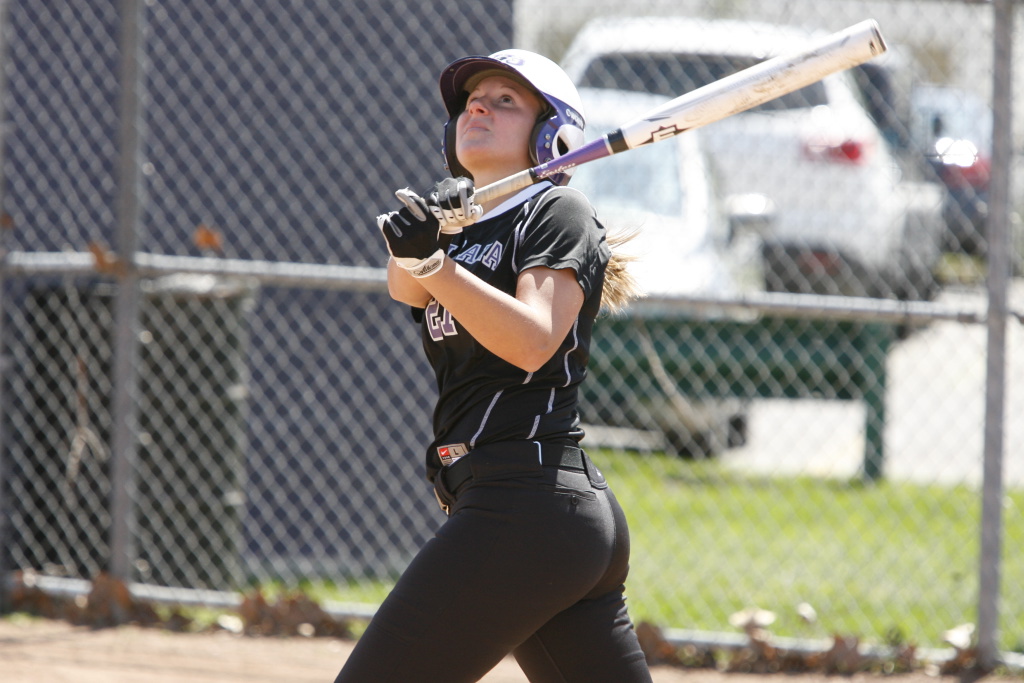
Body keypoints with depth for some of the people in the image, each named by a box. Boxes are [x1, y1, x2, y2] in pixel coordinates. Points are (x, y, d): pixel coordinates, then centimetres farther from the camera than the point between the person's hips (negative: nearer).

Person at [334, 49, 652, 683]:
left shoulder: (559, 213, -1)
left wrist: (435, 264, -27)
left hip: (525, 506, -9)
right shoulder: (461, 224, 23)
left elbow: (531, 341, -18)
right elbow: (407, 289, 0)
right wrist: (416, 247, -21)